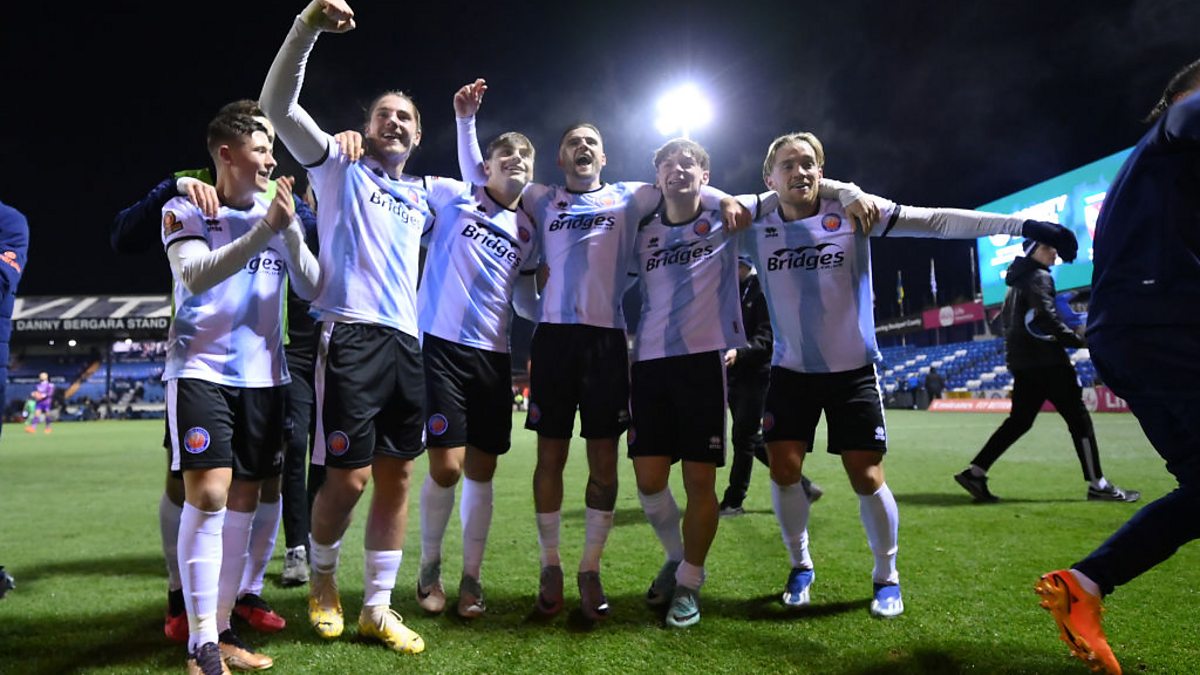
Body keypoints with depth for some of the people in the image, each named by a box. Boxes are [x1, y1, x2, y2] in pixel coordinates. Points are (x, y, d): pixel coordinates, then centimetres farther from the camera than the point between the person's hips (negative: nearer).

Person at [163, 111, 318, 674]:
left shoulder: (280, 211, 11)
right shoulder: (184, 211, 0)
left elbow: (311, 288, 2)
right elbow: (197, 274, -18)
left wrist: (290, 230, -13)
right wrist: (263, 228, -26)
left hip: (261, 374, 5)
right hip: (201, 370, -4)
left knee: (243, 500, 5)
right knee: (208, 495, -14)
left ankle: (221, 628, 15)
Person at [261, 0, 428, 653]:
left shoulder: (422, 194, 21)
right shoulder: (339, 166, 8)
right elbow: (277, 105, -4)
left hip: (406, 342, 5)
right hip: (350, 337, -5)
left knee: (396, 477, 5)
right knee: (348, 477, -6)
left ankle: (377, 609, 16)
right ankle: (321, 577, 24)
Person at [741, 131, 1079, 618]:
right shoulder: (755, 227, -5)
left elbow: (936, 221, -15)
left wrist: (1023, 225, -20)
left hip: (852, 370, -2)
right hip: (791, 370, 2)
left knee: (867, 479, -2)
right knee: (783, 470, -2)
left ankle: (886, 577, 22)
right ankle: (801, 565, 24)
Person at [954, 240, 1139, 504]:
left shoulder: (1018, 281, 21)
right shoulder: (1039, 277, -9)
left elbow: (1010, 320, 24)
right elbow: (1046, 316, -23)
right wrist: (1077, 340, -20)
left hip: (1023, 361, 9)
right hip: (1045, 360, -9)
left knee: (1019, 420, 9)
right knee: (1078, 417, -2)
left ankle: (974, 472, 2)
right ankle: (1098, 485, 2)